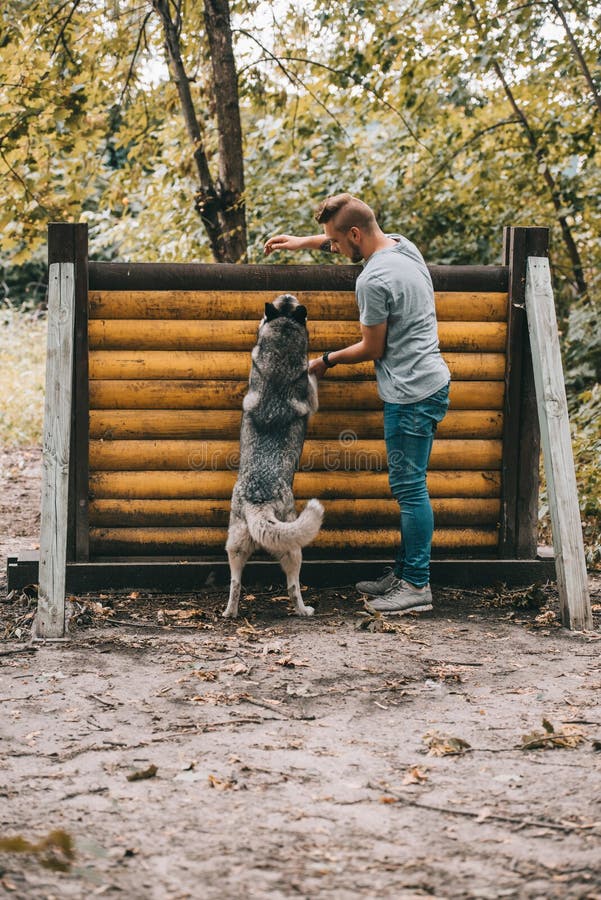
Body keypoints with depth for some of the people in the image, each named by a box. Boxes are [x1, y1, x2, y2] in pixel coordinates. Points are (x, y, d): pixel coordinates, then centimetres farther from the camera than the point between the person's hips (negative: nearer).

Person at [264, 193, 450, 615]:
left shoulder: (373, 282, -20)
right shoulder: (402, 244, 8)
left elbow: (372, 349, -10)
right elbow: (355, 236, 31)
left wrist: (327, 361, 6)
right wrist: (303, 243, 32)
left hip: (411, 395, -10)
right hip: (432, 384, 10)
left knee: (410, 488, -5)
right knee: (409, 486, 15)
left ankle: (417, 586, -1)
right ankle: (404, 572, 22)